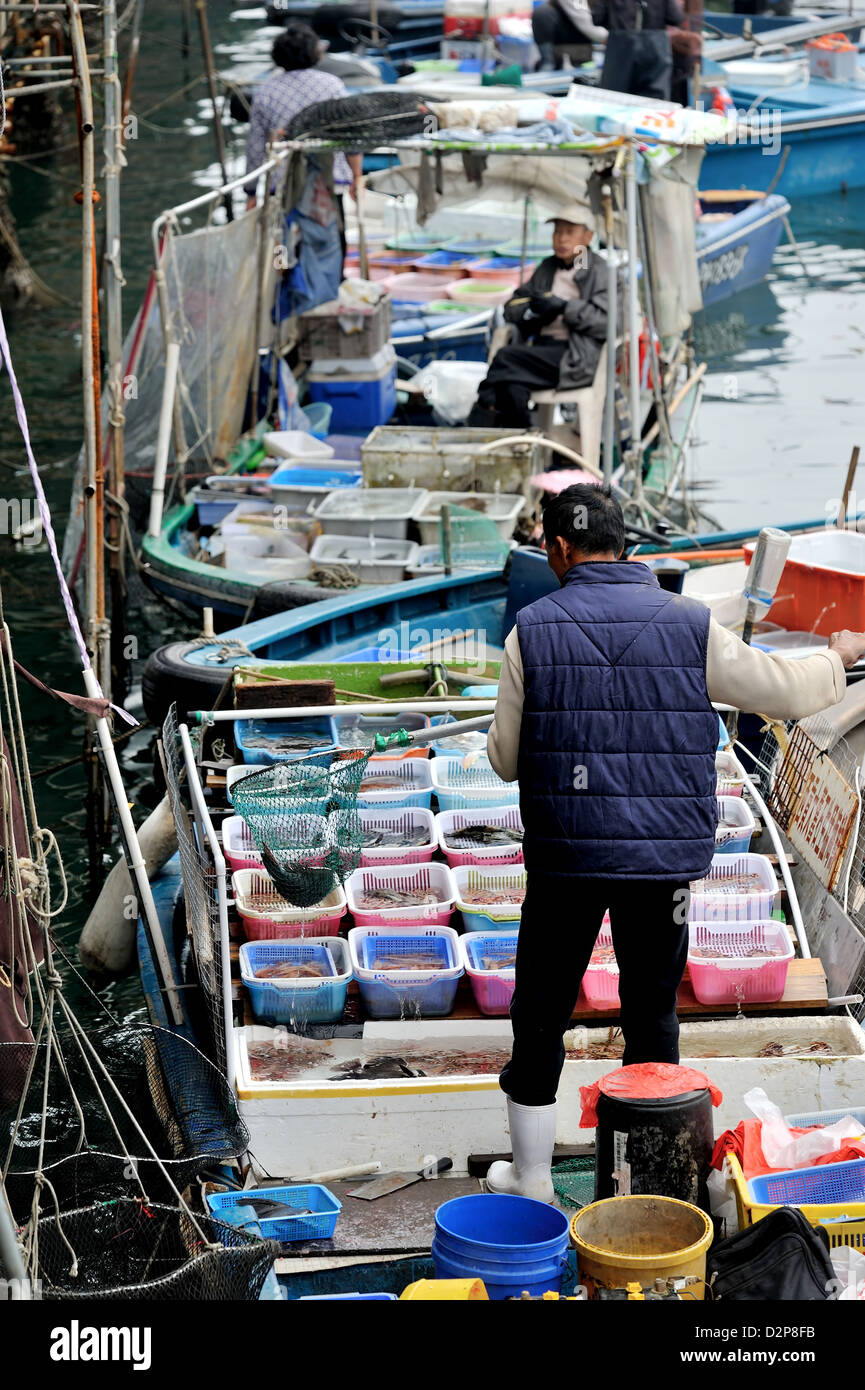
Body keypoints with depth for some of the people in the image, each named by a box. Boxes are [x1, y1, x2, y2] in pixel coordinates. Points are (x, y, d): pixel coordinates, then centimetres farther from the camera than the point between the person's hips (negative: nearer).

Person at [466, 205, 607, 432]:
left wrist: (564, 307, -16)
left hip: (576, 358, -6)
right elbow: (512, 307, 24)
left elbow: (607, 320, -10)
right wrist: (532, 311, 0)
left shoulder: (601, 273, 4)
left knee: (506, 357, -27)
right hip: (542, 348, 6)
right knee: (513, 389, -29)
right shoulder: (547, 268, 24)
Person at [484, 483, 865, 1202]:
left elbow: (506, 758, 0)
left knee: (541, 1014, 11)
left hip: (565, 854, -1)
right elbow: (787, 692, 5)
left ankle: (531, 1182, 18)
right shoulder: (692, 625, -2)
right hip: (666, 858, 1)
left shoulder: (533, 630, -4)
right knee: (653, 1013, 13)